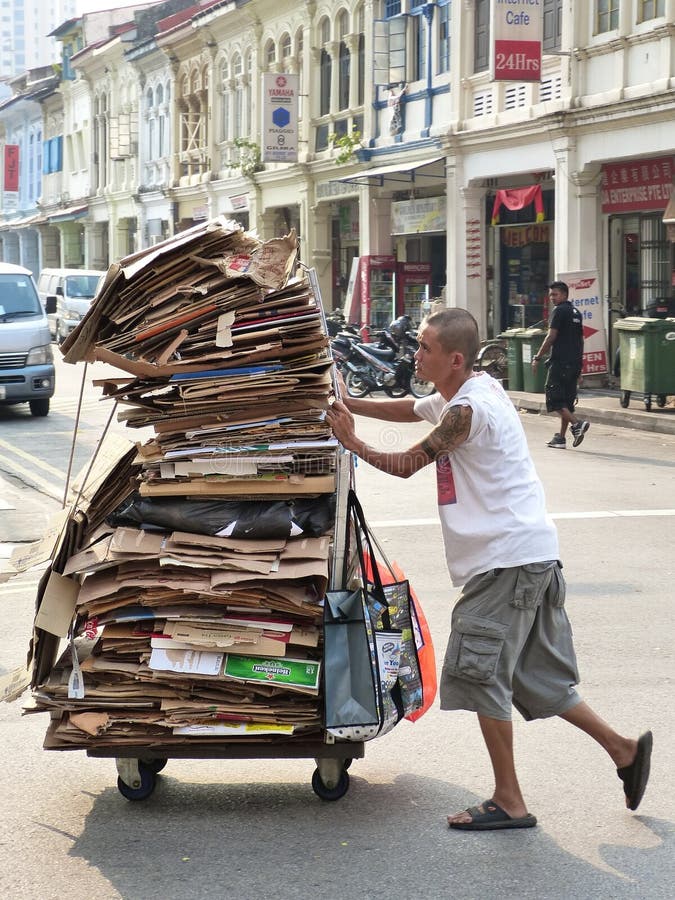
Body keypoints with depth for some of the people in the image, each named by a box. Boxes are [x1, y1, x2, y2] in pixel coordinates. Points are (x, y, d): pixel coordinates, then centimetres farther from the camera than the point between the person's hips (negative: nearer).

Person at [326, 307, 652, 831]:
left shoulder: (468, 409, -18)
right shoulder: (459, 395, 14)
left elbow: (405, 464, -10)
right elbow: (410, 410, 33)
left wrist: (353, 443, 4)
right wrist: (349, 403, 23)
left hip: (509, 560, -10)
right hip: (529, 554, 10)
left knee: (479, 671, -6)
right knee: (534, 676, 15)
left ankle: (509, 802, 0)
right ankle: (623, 749, 21)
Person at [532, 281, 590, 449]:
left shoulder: (560, 311, -9)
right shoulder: (576, 312, 18)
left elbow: (551, 337, -13)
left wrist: (537, 358, -6)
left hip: (560, 361, -9)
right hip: (575, 362, 9)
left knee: (554, 399, -7)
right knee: (567, 400, 10)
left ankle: (577, 423, -23)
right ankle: (561, 437, 12)